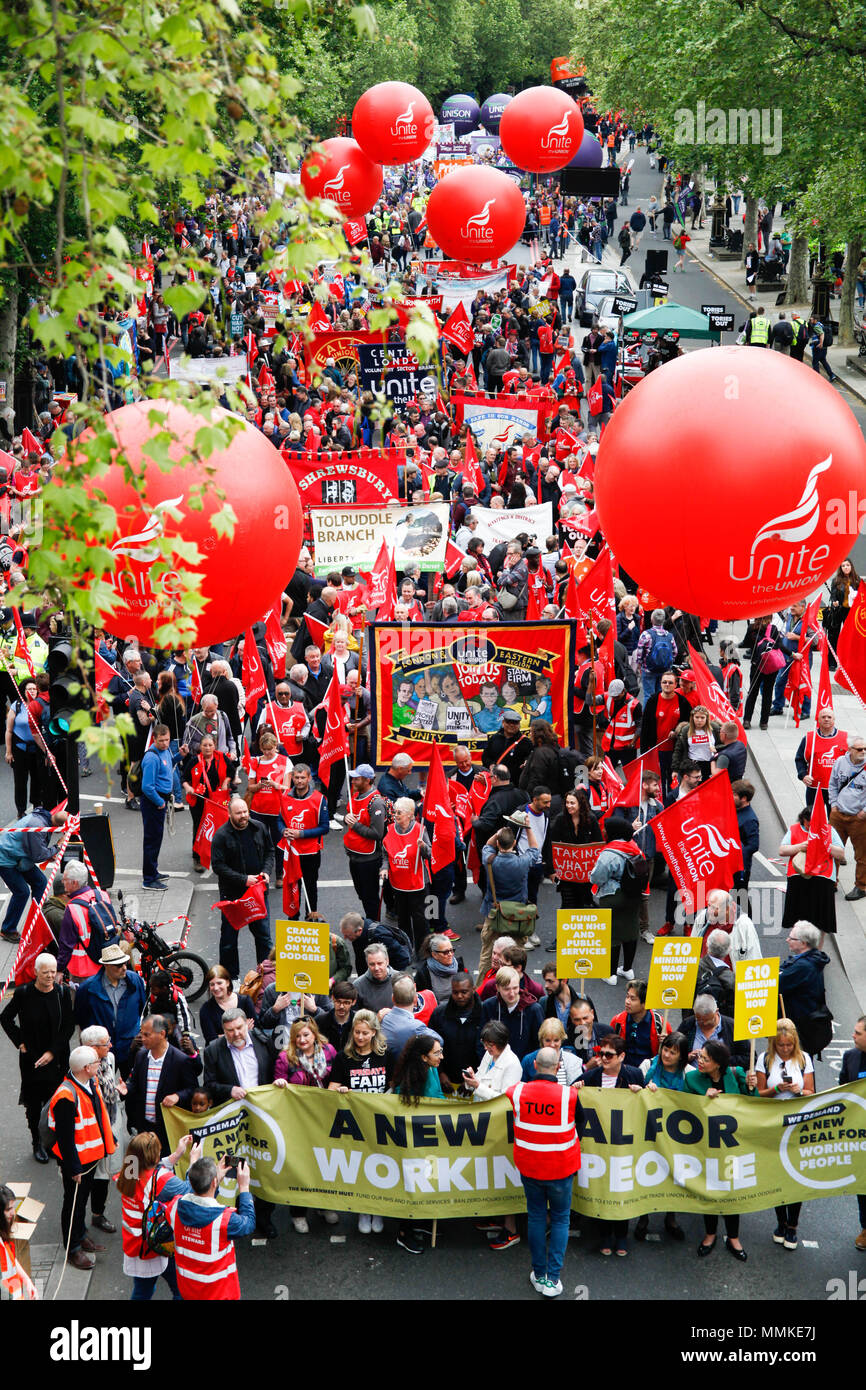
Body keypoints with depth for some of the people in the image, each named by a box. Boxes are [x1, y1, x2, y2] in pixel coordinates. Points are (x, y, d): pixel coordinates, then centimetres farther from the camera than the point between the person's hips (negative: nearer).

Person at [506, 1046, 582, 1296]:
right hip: (561, 1168, -2)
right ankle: (553, 1278, 10)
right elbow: (580, 1121, 0)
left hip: (528, 1168, 2)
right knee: (560, 1219, 12)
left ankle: (539, 1275, 24)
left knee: (535, 1216, 18)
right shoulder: (570, 1095, -19)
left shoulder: (517, 1092, -13)